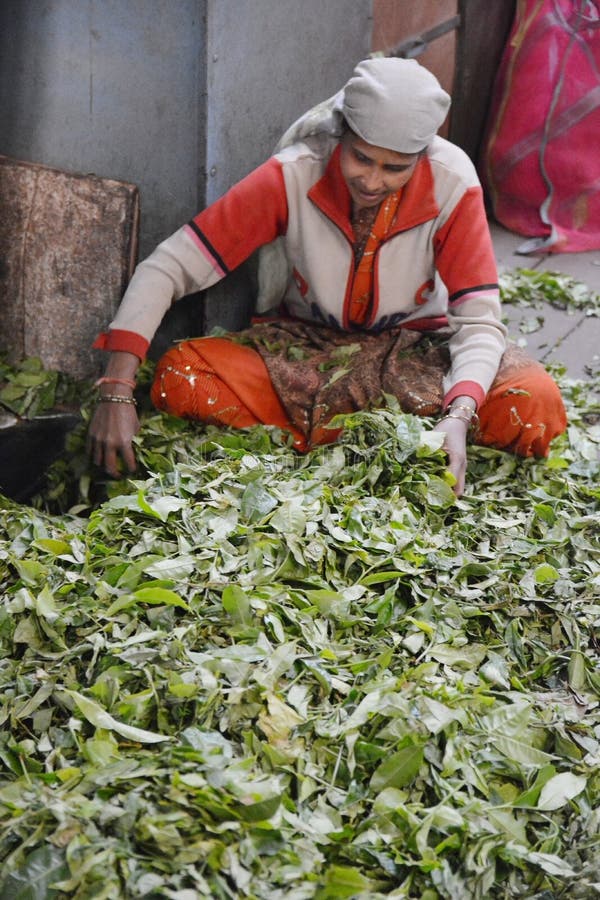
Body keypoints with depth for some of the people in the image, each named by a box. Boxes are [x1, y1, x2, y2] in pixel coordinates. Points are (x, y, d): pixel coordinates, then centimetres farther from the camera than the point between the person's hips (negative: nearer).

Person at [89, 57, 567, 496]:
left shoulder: (453, 184, -18)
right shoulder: (292, 175, -20)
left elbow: (479, 322, -18)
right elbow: (168, 266, -21)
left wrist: (459, 418, -38)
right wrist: (117, 393, -31)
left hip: (411, 348, 1)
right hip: (302, 346, 0)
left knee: (537, 403, -25)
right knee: (179, 378, -27)